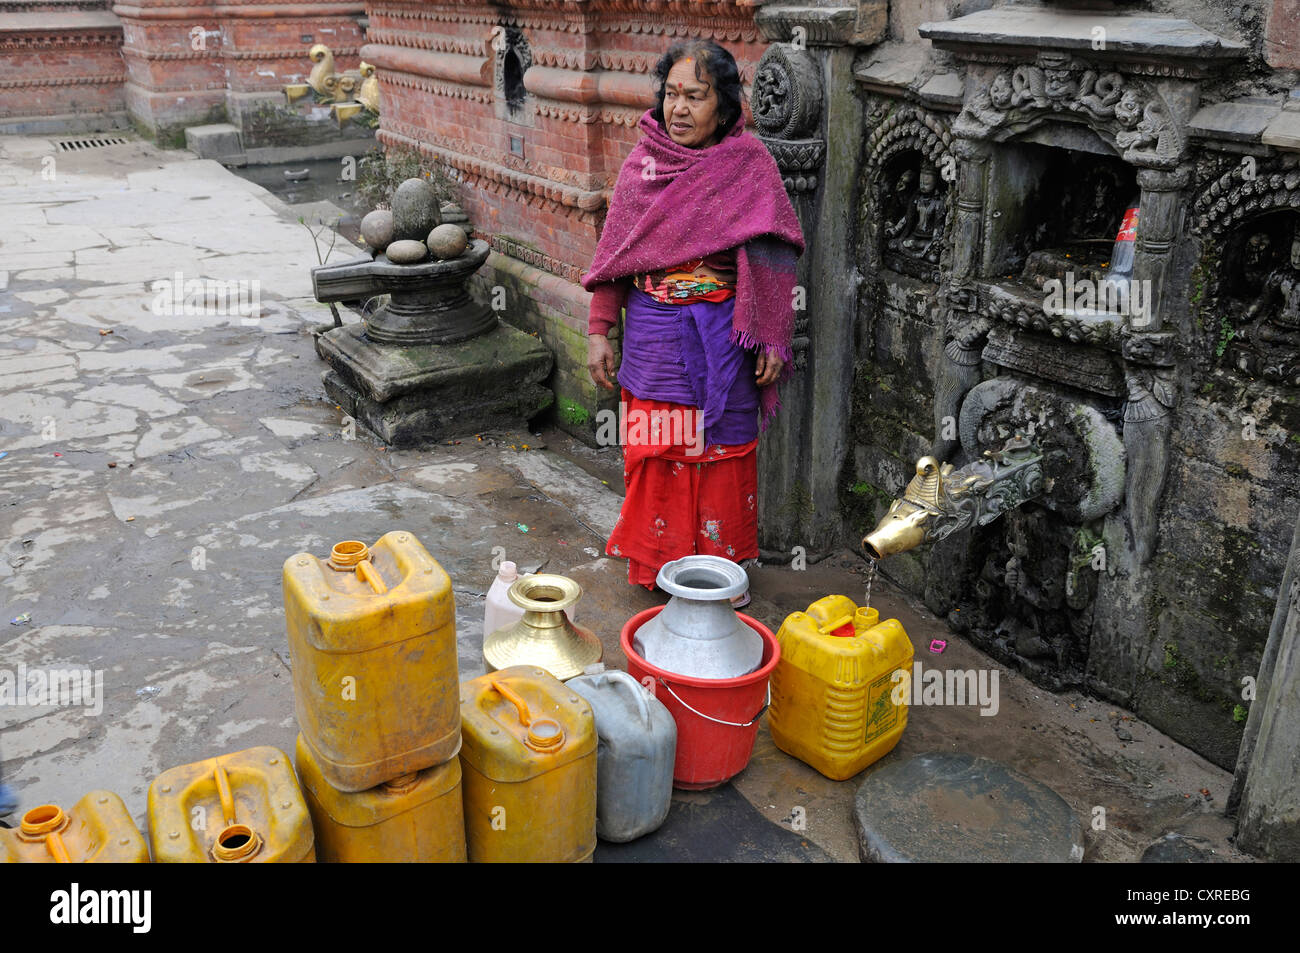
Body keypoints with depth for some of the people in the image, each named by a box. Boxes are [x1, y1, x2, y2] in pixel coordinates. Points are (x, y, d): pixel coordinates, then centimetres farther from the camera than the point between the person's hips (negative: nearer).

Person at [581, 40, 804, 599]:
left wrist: (772, 342, -8)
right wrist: (600, 332, 3)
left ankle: (722, 565, 24)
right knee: (654, 449, 7)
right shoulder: (642, 162, 3)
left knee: (722, 452, 7)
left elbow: (772, 259, -4)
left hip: (721, 336, -1)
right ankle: (656, 561, 24)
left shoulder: (748, 164, -3)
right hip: (652, 335, 2)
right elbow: (614, 253, 6)